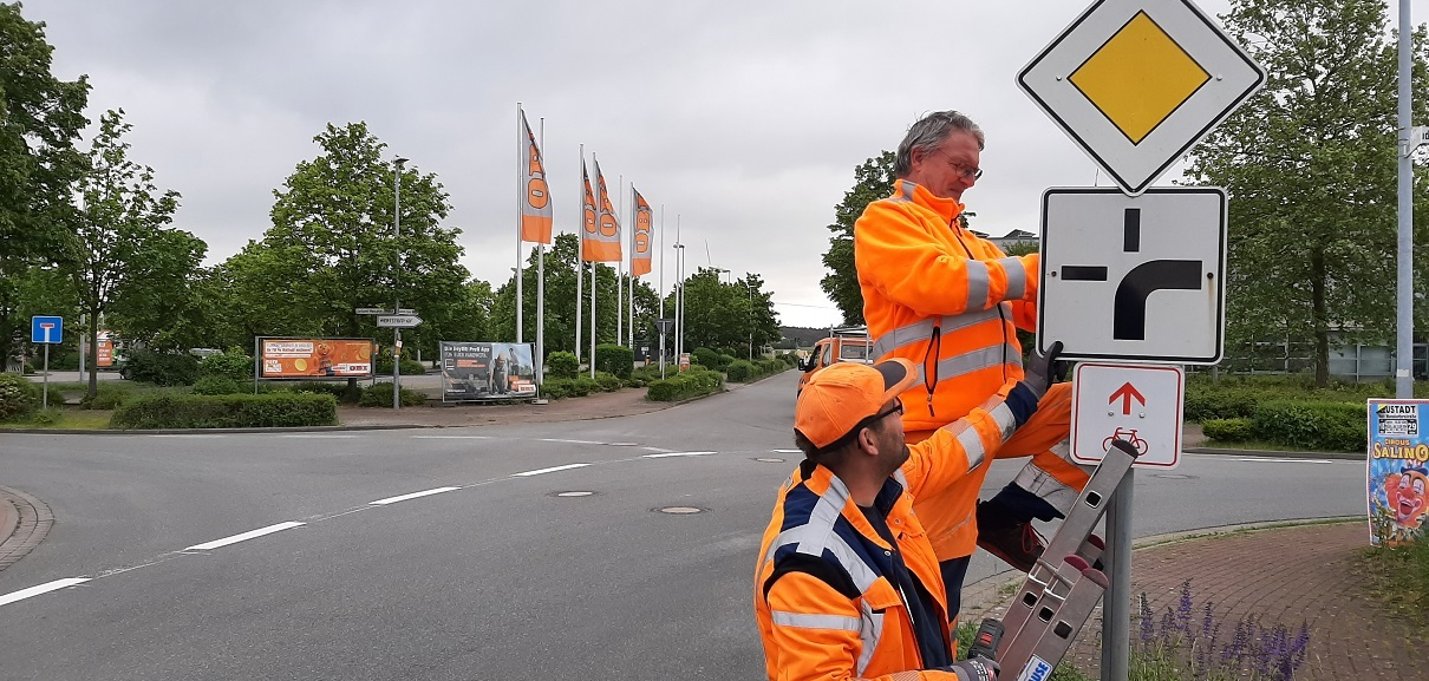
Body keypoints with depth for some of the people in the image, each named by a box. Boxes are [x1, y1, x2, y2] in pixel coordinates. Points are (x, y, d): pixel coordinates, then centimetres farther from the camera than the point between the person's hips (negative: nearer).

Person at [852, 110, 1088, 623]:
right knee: (936, 572, -6)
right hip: (937, 419, -8)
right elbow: (936, 282, -18)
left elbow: (1027, 311, 19)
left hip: (998, 408, 8)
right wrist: (1032, 271, -11)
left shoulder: (964, 237, 26)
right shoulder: (886, 219, 1)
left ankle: (1006, 518, 3)